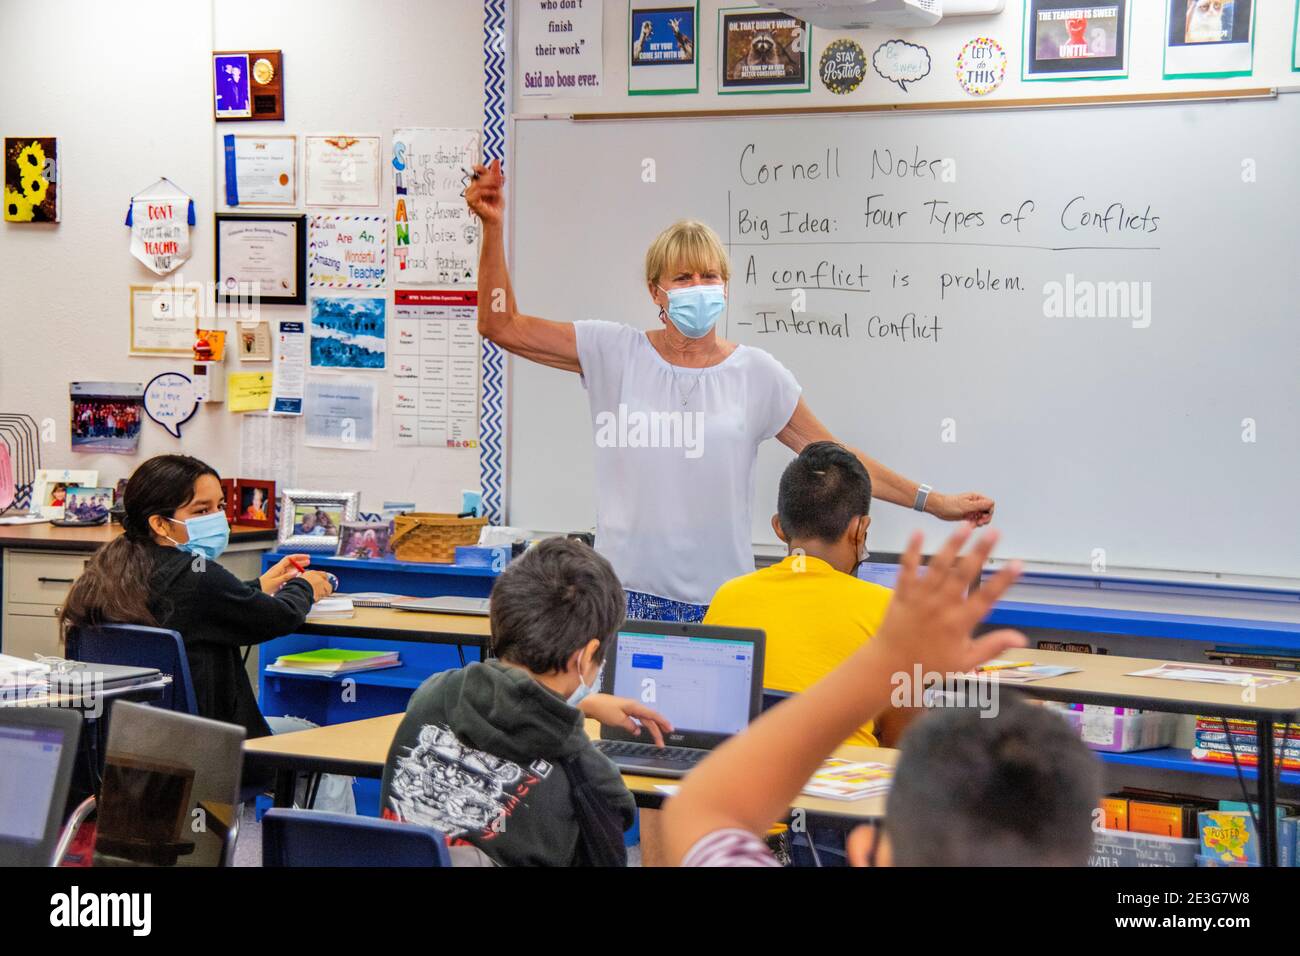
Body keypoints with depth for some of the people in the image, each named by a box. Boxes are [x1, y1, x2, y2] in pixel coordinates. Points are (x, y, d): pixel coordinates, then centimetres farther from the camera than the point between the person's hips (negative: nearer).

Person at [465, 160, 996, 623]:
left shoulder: (756, 374, 7)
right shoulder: (615, 354, 3)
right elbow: (503, 327, 0)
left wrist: (932, 502, 8)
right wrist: (493, 228, -9)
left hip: (720, 599, 1)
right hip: (628, 591, -1)